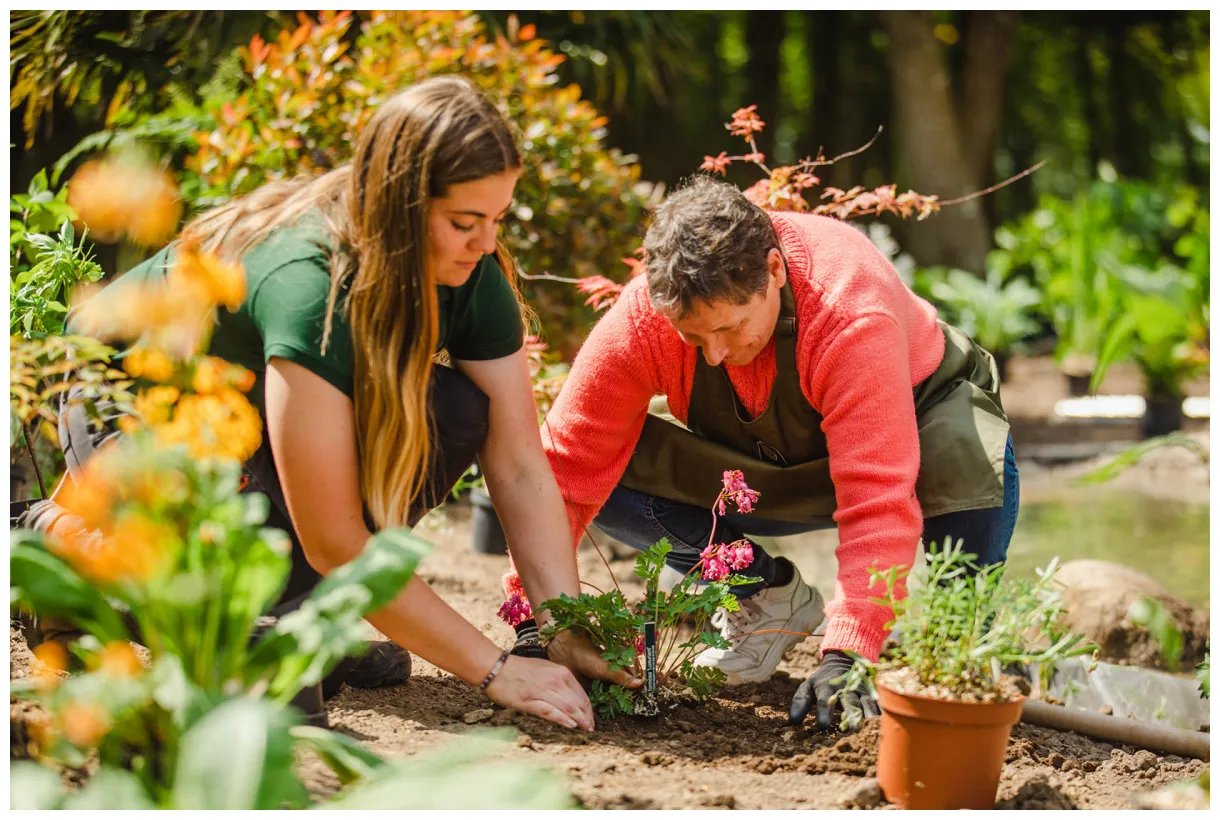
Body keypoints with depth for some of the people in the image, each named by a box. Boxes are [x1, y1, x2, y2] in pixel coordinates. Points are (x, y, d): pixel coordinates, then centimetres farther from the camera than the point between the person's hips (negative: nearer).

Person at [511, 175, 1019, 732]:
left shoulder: (853, 315, -39)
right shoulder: (641, 317, -28)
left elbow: (877, 501, -43)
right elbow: (567, 462, -23)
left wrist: (846, 654, -48)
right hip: (765, 472, 4)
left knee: (967, 456, -39)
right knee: (617, 471, -22)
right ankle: (770, 596, 2)